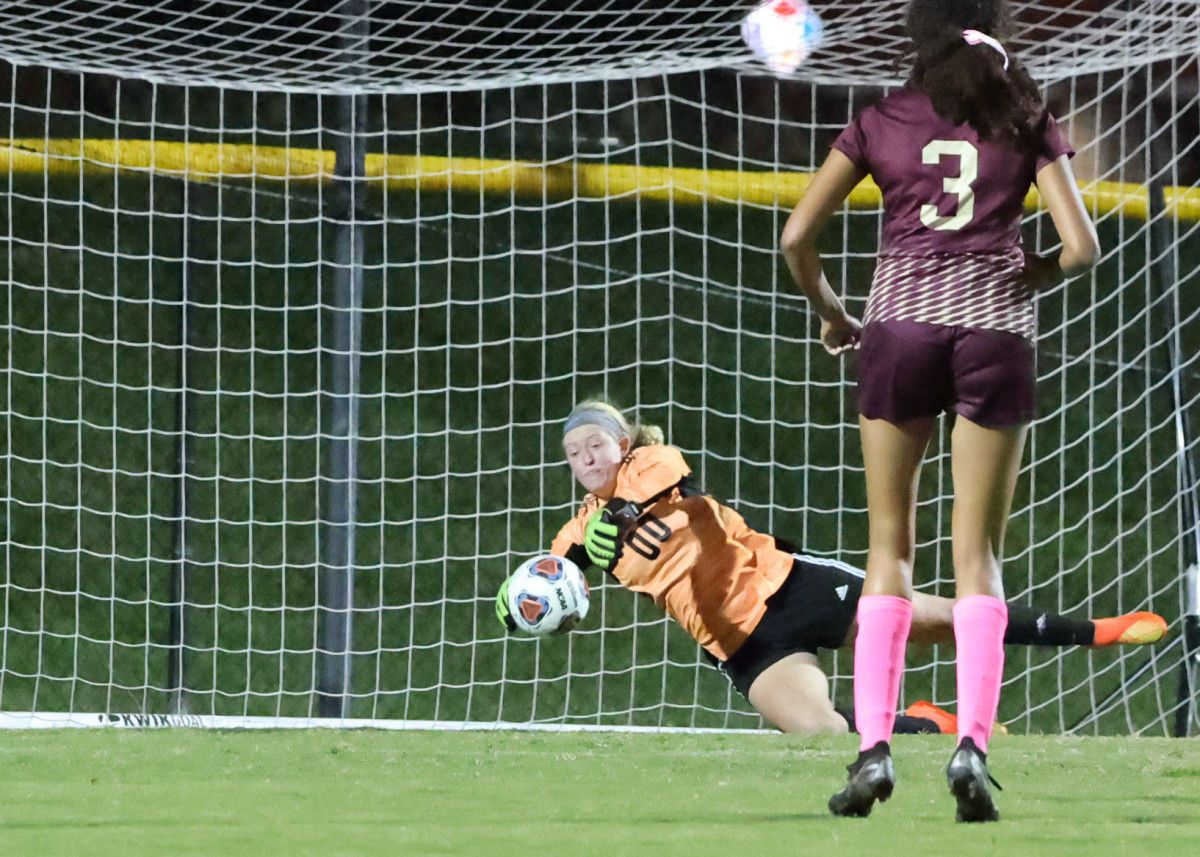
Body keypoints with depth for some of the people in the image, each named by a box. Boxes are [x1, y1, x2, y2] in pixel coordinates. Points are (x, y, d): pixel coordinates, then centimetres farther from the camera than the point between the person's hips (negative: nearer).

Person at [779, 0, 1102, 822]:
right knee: (978, 553, 3)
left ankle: (874, 746, -4)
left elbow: (798, 238, 4)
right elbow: (1081, 245, -1)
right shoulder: (1027, 122, 7)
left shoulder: (881, 122, 8)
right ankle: (972, 744, -11)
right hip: (996, 326, 0)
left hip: (901, 322, 0)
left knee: (890, 548, 7)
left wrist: (830, 314, 19)